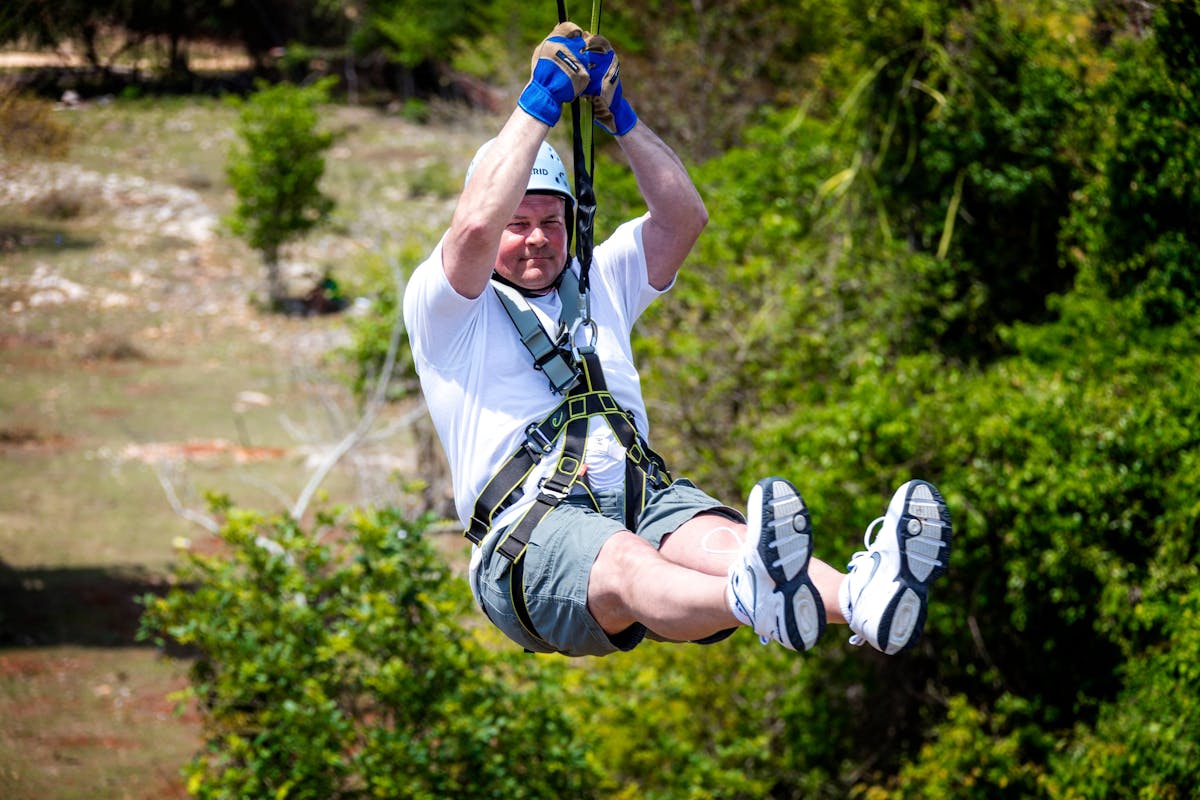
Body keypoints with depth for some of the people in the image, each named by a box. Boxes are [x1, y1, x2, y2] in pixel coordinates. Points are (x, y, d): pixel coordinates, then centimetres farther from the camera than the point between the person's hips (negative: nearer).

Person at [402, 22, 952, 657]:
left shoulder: (599, 281, 30)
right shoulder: (444, 308, 11)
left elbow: (683, 216, 18)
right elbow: (477, 224, -9)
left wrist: (619, 117, 10)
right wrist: (539, 103, -3)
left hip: (644, 496, 5)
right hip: (529, 526, -5)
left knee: (719, 536, -32)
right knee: (628, 564, -40)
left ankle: (861, 600, -64)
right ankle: (754, 597, -75)